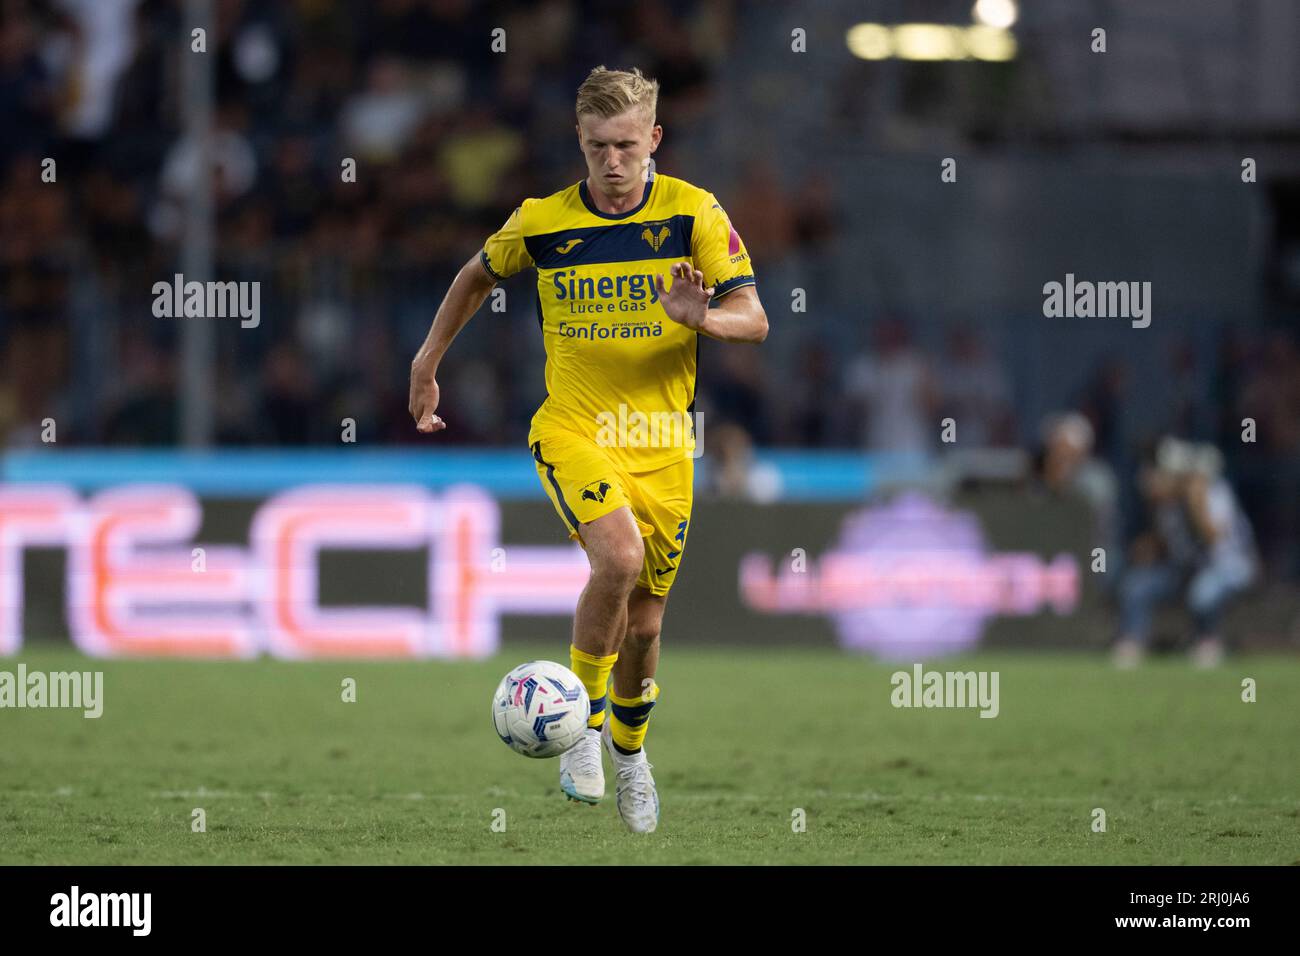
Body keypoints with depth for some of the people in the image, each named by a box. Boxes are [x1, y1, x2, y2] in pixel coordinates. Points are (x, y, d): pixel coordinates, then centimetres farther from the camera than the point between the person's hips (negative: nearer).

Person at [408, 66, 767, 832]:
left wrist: (700, 317, -27)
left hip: (663, 445, 1)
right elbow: (478, 278, 17)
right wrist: (428, 363, 18)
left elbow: (754, 320, -6)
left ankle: (629, 748, 38)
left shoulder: (693, 213, -5)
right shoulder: (542, 222, -3)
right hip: (573, 431, -1)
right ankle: (584, 717, -9)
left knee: (644, 623, 8)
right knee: (619, 558, -30)